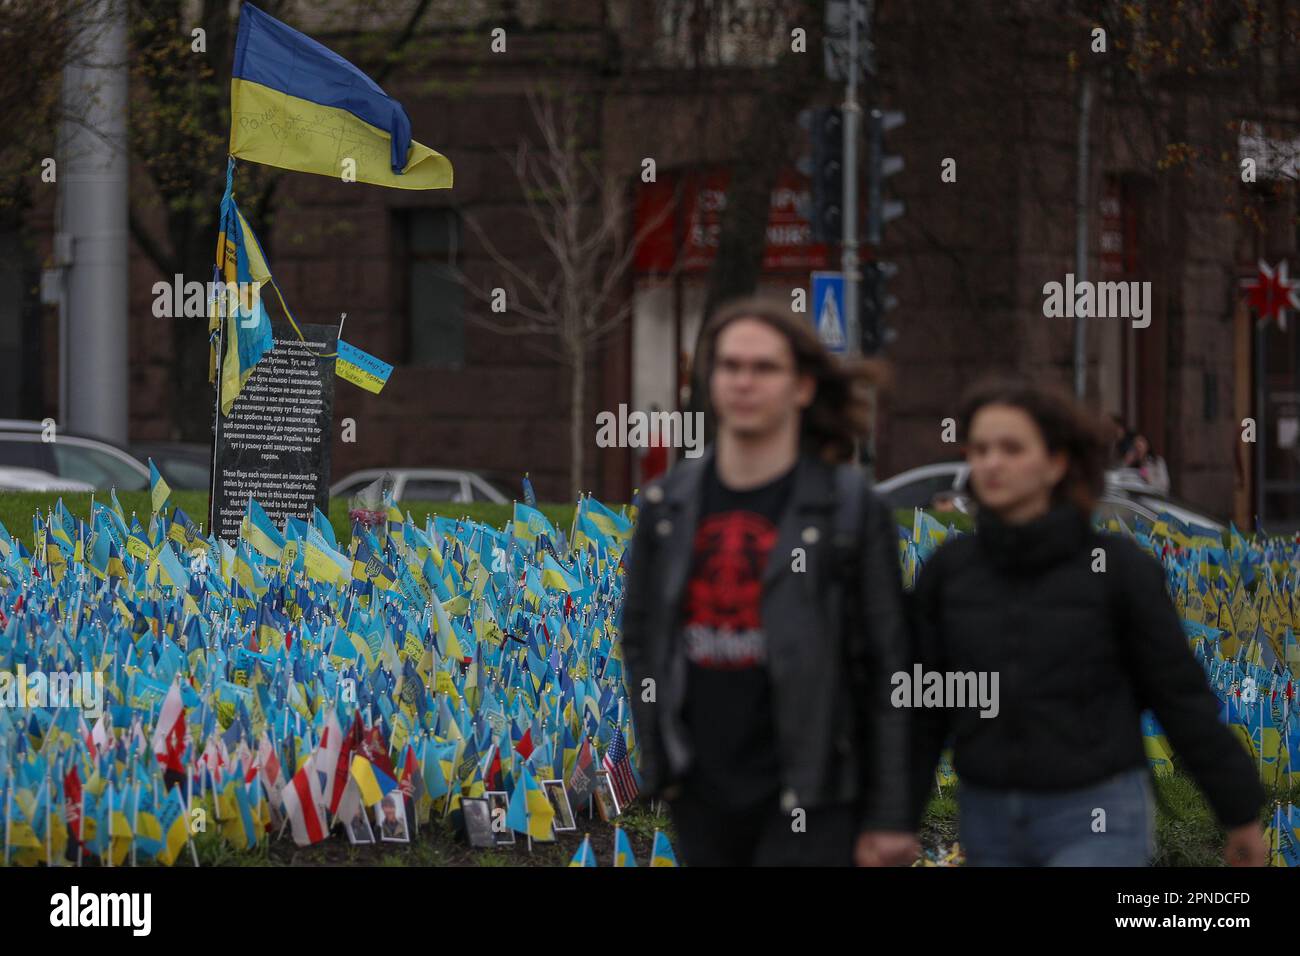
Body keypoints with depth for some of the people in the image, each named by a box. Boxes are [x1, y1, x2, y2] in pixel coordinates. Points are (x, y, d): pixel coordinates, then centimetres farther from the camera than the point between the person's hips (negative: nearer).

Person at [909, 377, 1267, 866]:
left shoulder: (1119, 568, -9)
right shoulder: (948, 572, 0)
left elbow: (1182, 697, -2)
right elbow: (922, 711, 4)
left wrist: (1241, 813, 4)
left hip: (1099, 828, -4)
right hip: (992, 827, 4)